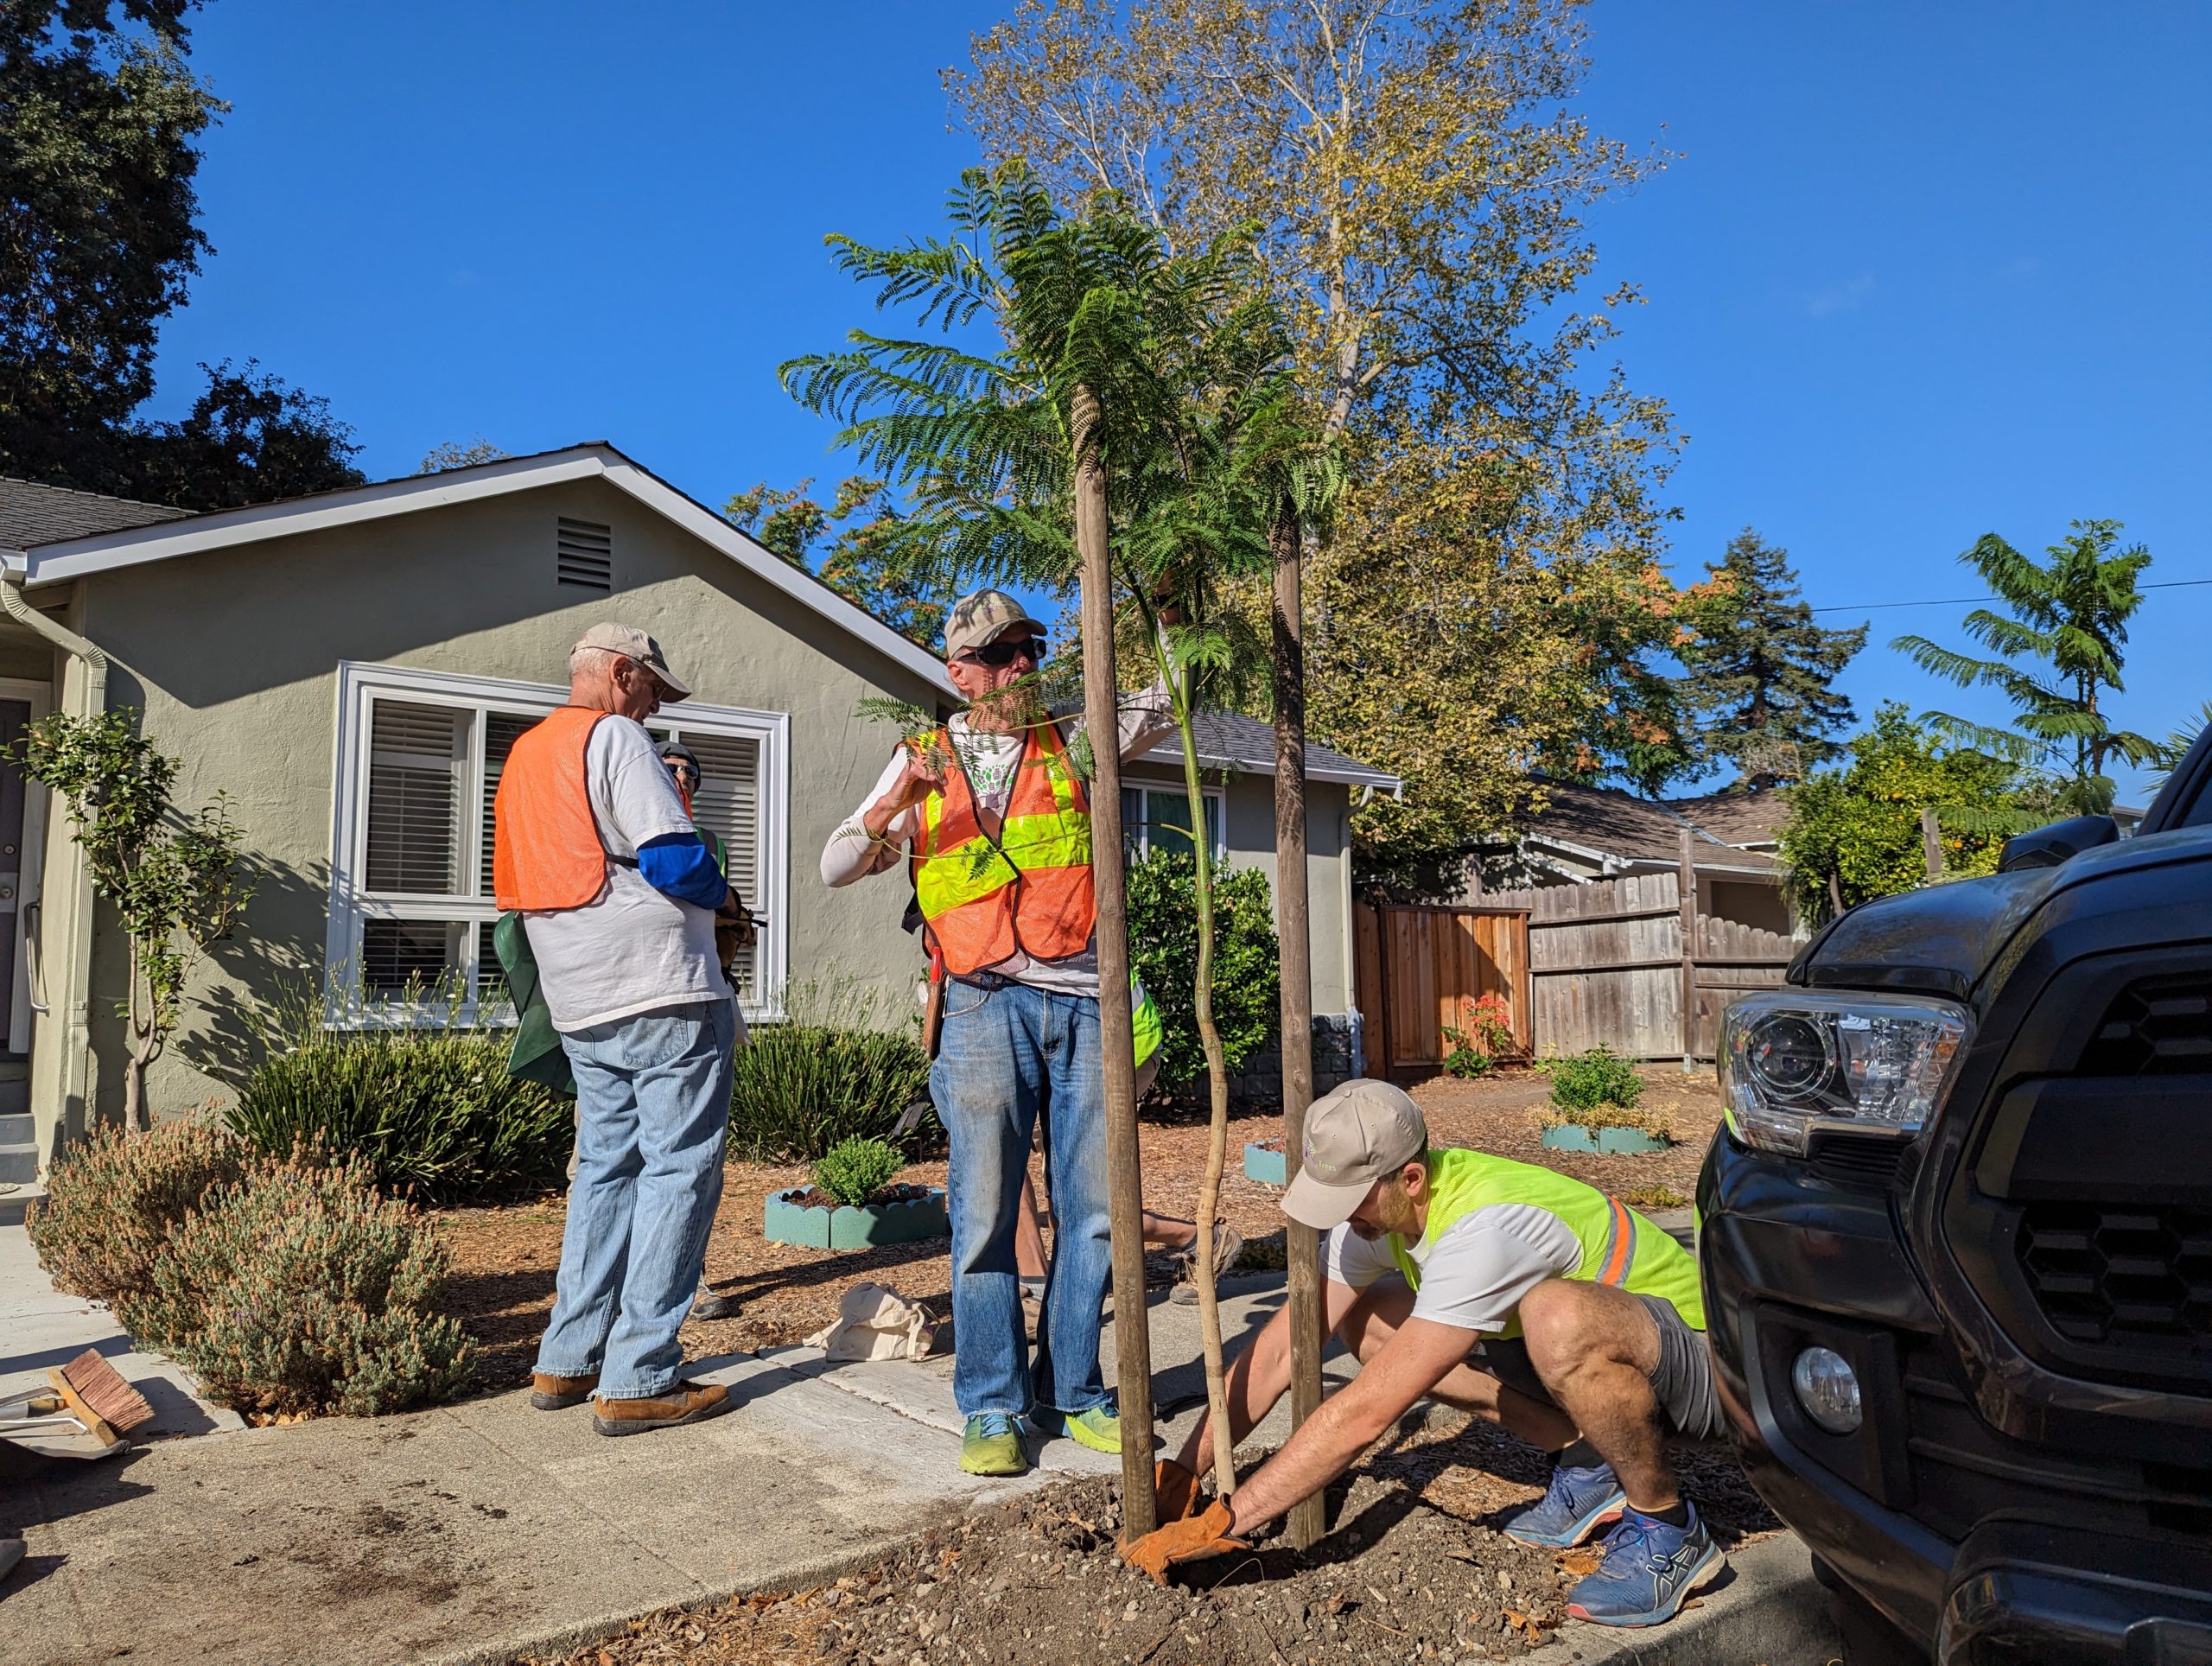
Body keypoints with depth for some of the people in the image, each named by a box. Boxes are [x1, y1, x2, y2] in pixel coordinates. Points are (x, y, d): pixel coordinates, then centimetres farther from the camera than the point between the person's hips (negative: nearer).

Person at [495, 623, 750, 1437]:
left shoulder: (523, 755, 18)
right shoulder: (614, 738, -10)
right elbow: (674, 857, -20)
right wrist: (720, 895, 2)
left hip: (581, 1006, 9)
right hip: (663, 998, -9)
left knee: (607, 1165, 17)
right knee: (678, 1172, -3)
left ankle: (567, 1361, 21)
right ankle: (638, 1380, 0)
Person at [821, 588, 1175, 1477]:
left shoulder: (1072, 741, 14)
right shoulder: (926, 760, 11)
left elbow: (1170, 700, 22)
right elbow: (836, 867, 7)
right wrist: (895, 802, -10)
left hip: (1084, 1001, 2)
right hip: (986, 1007, -2)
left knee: (1092, 1210, 6)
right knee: (984, 1213, -2)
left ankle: (1071, 1394, 19)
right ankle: (992, 1408, 10)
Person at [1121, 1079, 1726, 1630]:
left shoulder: (1482, 1228, -35)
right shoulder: (1376, 1208, -10)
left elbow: (1365, 1414, -35)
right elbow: (1279, 1351, -5)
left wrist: (1217, 1525, -30)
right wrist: (1183, 1472, -12)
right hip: (1586, 1360, 8)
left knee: (1558, 1316, -42)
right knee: (1368, 1321, -3)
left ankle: (1665, 1526, -13)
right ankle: (1587, 1469, 5)